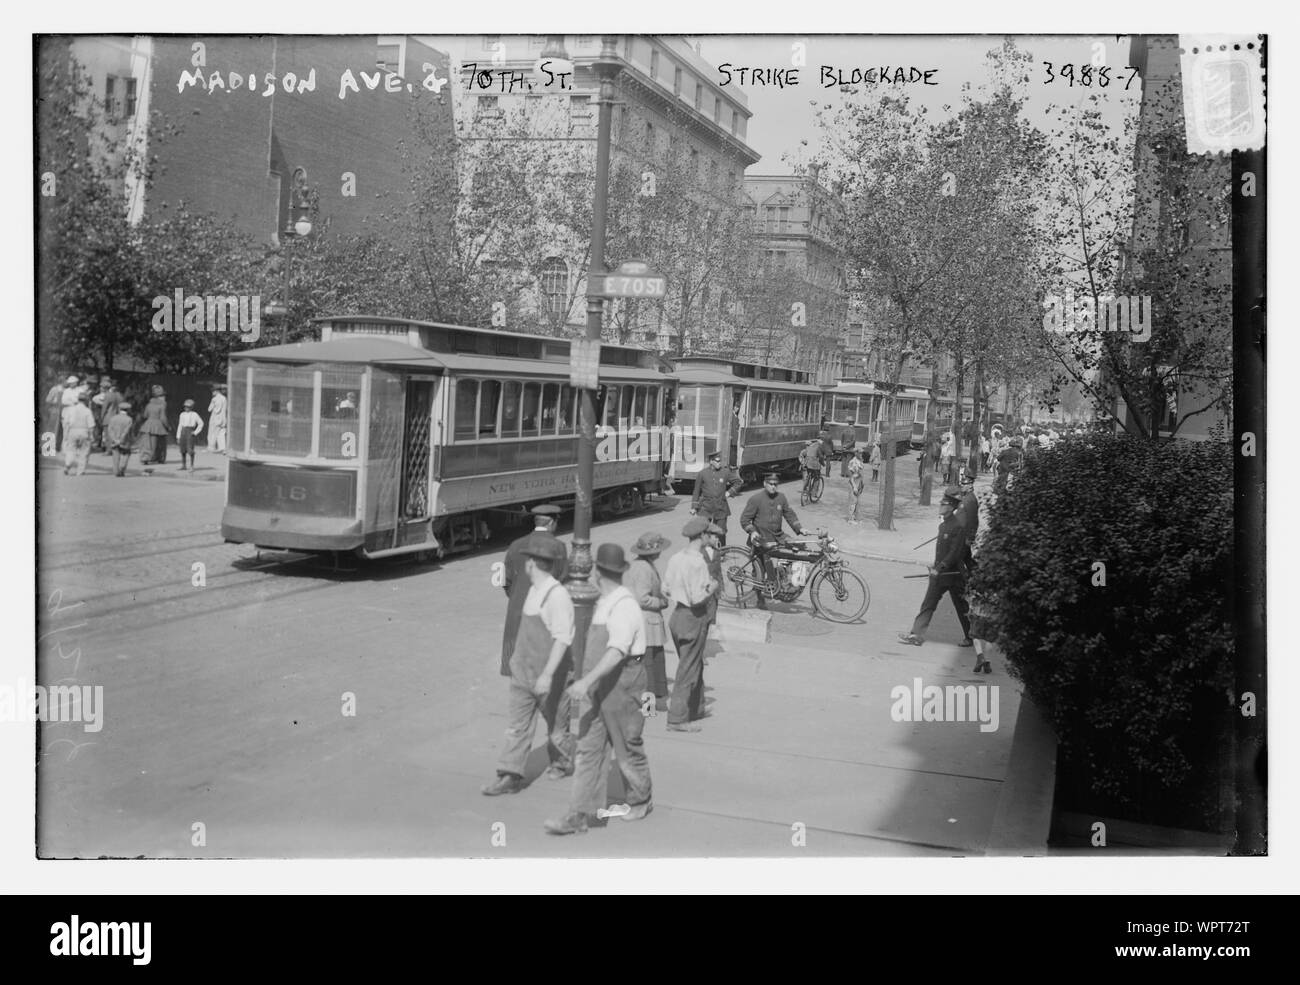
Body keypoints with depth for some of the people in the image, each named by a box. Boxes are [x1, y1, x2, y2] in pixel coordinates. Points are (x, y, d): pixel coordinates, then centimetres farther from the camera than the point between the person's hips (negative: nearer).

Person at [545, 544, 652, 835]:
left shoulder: (624, 607, -21)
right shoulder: (604, 604, 9)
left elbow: (616, 652, -33)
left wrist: (587, 680, -42)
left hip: (621, 684, -8)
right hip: (596, 687, 8)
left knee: (628, 748, 9)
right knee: (588, 749, 3)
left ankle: (640, 801, 31)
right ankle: (579, 815, 2)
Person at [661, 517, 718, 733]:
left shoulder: (675, 558, 3)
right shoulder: (698, 563, -20)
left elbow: (665, 589, 9)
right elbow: (698, 598, -24)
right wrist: (712, 588, -6)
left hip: (676, 615, 8)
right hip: (694, 618, -8)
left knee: (695, 664, 23)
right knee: (688, 669, 0)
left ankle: (696, 708, 35)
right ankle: (677, 719, 3)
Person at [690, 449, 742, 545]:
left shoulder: (725, 472, 1)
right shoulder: (702, 473, 0)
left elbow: (739, 482, 15)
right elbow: (696, 491, 6)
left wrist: (730, 492, 4)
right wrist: (694, 508, 5)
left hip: (721, 508, 2)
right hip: (706, 508, -1)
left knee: (721, 533, 7)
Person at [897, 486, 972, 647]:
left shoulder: (958, 527, -17)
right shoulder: (943, 525, 10)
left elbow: (955, 553, -22)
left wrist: (939, 568, -23)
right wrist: (935, 564, 15)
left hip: (953, 574, -8)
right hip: (939, 574, 8)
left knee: (962, 608, 6)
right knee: (928, 605, 5)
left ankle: (970, 637, 20)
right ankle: (916, 635, 6)